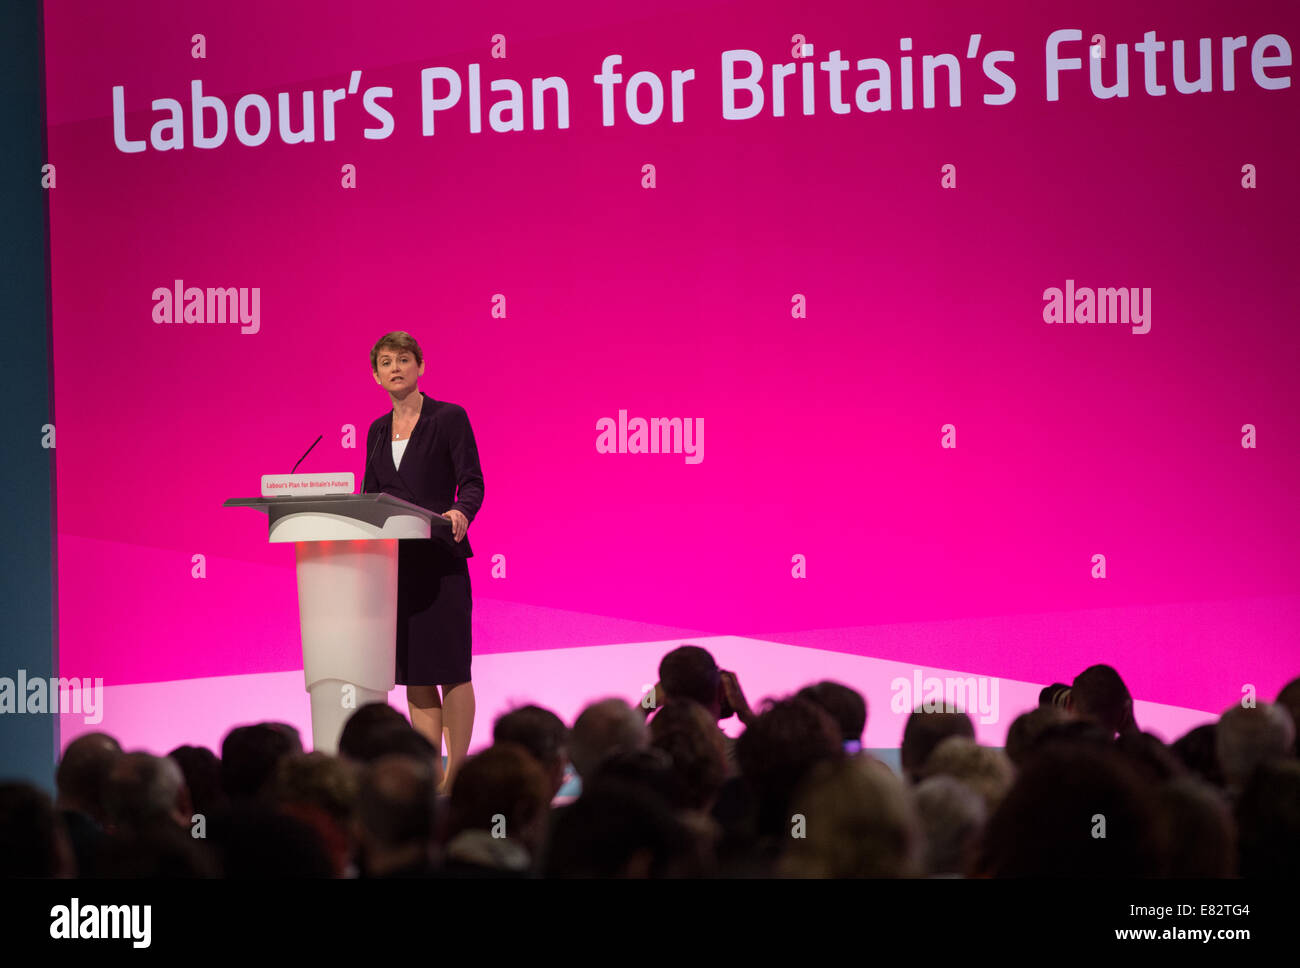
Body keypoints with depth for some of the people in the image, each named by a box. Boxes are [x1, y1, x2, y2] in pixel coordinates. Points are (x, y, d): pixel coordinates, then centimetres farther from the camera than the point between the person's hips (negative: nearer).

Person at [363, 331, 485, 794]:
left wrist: (460, 512, -27)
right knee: (411, 669, 5)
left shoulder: (450, 418, -1)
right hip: (392, 559, 6)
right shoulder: (378, 430, 15)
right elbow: (369, 495, 18)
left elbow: (472, 482, -7)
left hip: (439, 559, -6)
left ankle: (457, 772, -1)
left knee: (449, 666, -5)